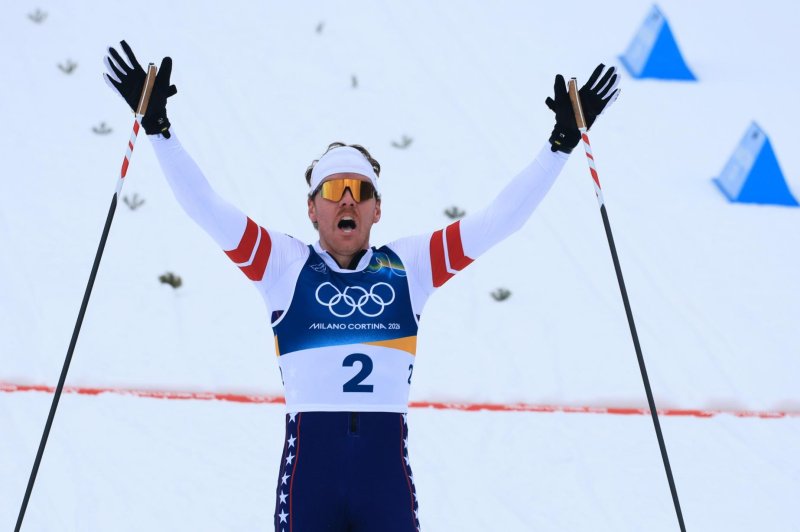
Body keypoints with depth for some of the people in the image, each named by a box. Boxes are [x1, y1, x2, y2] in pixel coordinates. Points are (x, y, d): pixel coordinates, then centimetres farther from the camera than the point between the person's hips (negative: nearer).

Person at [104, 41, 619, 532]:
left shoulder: (409, 264, 9)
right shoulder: (285, 263, 6)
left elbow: (500, 218, 9)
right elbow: (206, 207, 0)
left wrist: (563, 140, 8)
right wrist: (158, 125, -6)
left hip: (387, 462, 2)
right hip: (309, 459, -1)